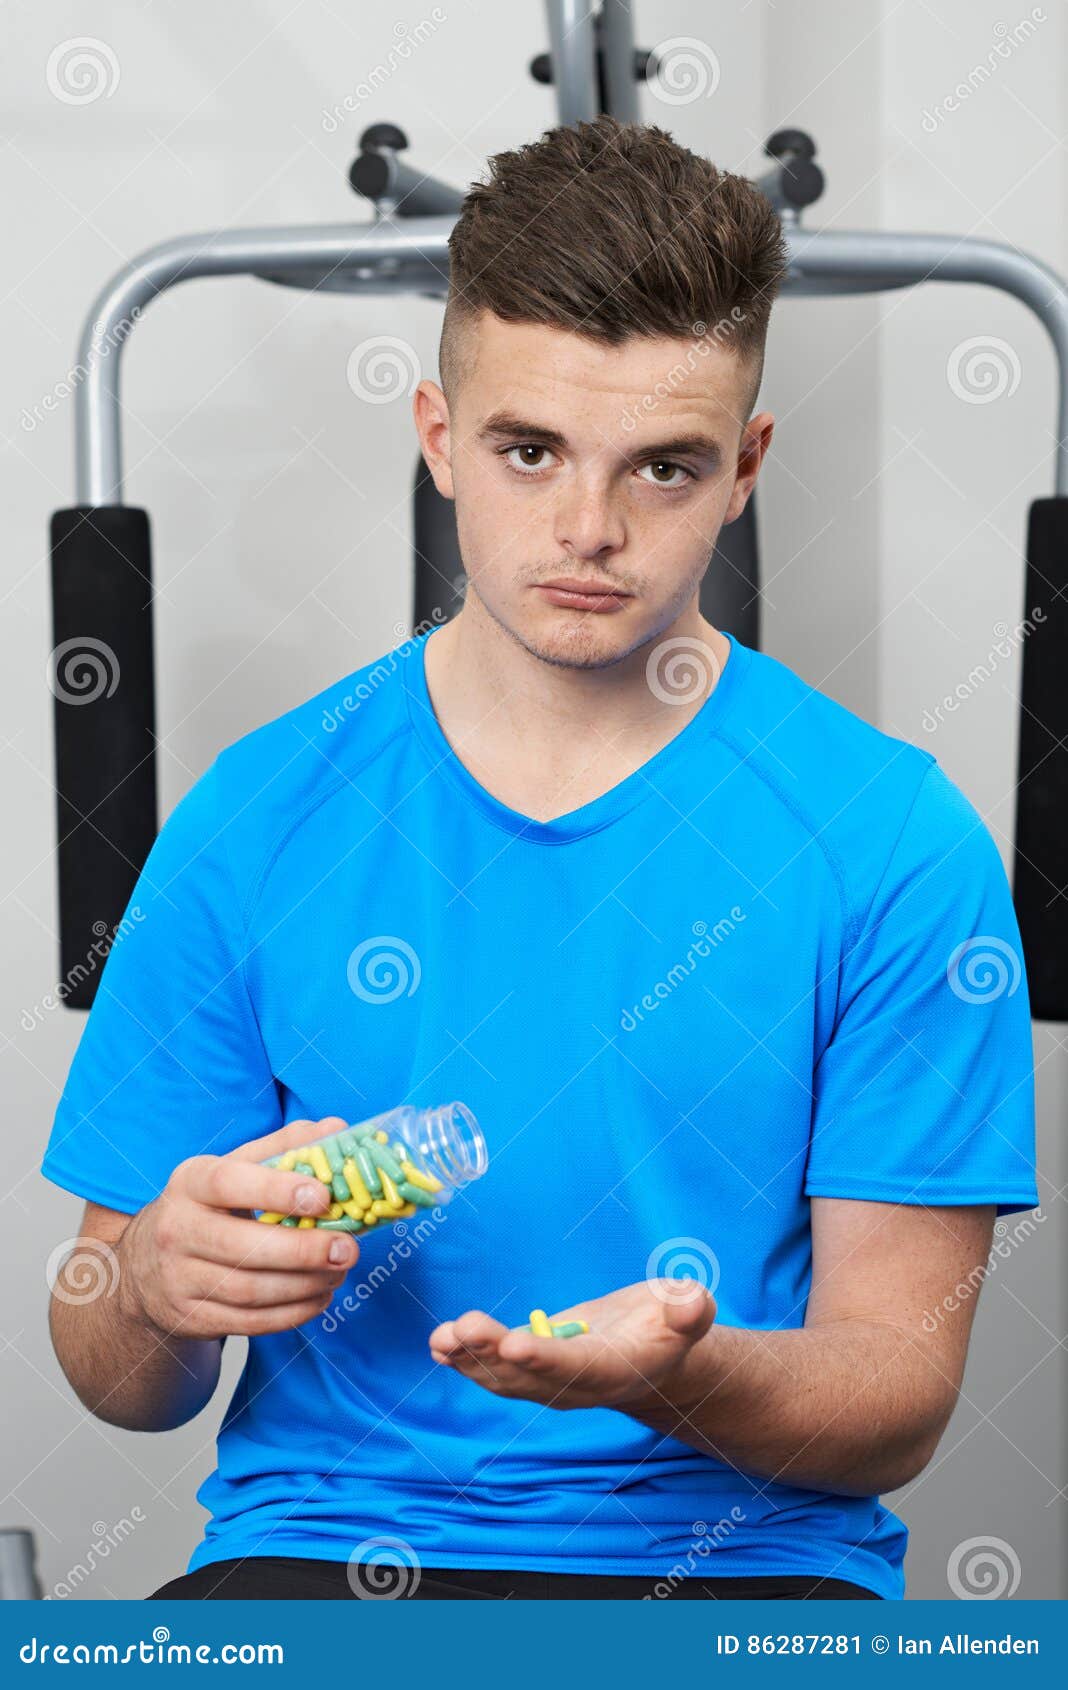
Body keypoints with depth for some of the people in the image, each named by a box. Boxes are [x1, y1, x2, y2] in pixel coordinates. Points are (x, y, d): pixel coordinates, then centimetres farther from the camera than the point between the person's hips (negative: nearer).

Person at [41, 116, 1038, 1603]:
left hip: (743, 1553, -1)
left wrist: (675, 1377, -22)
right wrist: (158, 1294, -15)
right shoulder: (256, 823, 5)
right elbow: (122, 1389, 9)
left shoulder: (896, 847, 1)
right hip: (321, 1550, 1)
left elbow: (897, 1399, 0)